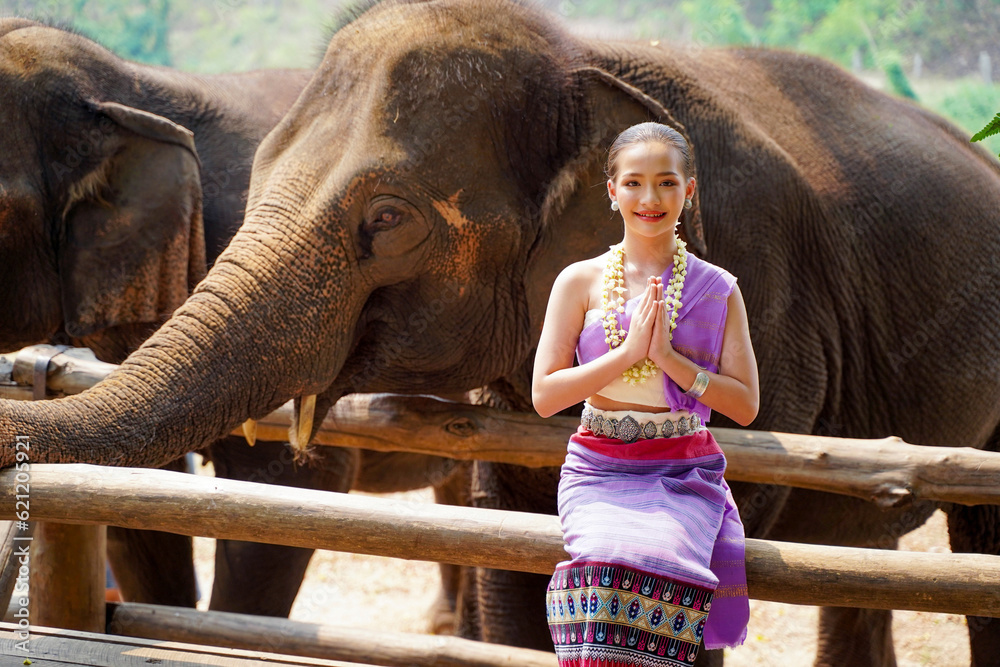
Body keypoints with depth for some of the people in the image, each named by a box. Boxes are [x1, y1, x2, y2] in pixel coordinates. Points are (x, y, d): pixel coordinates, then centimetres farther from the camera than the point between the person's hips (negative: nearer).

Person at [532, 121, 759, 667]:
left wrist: (668, 358, -10)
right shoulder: (581, 282, 5)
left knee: (660, 559, -32)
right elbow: (545, 395, -1)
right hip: (599, 472, 0)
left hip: (683, 476, 0)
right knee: (608, 564, -32)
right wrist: (628, 350, -11)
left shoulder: (716, 290, 6)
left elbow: (745, 405, 2)